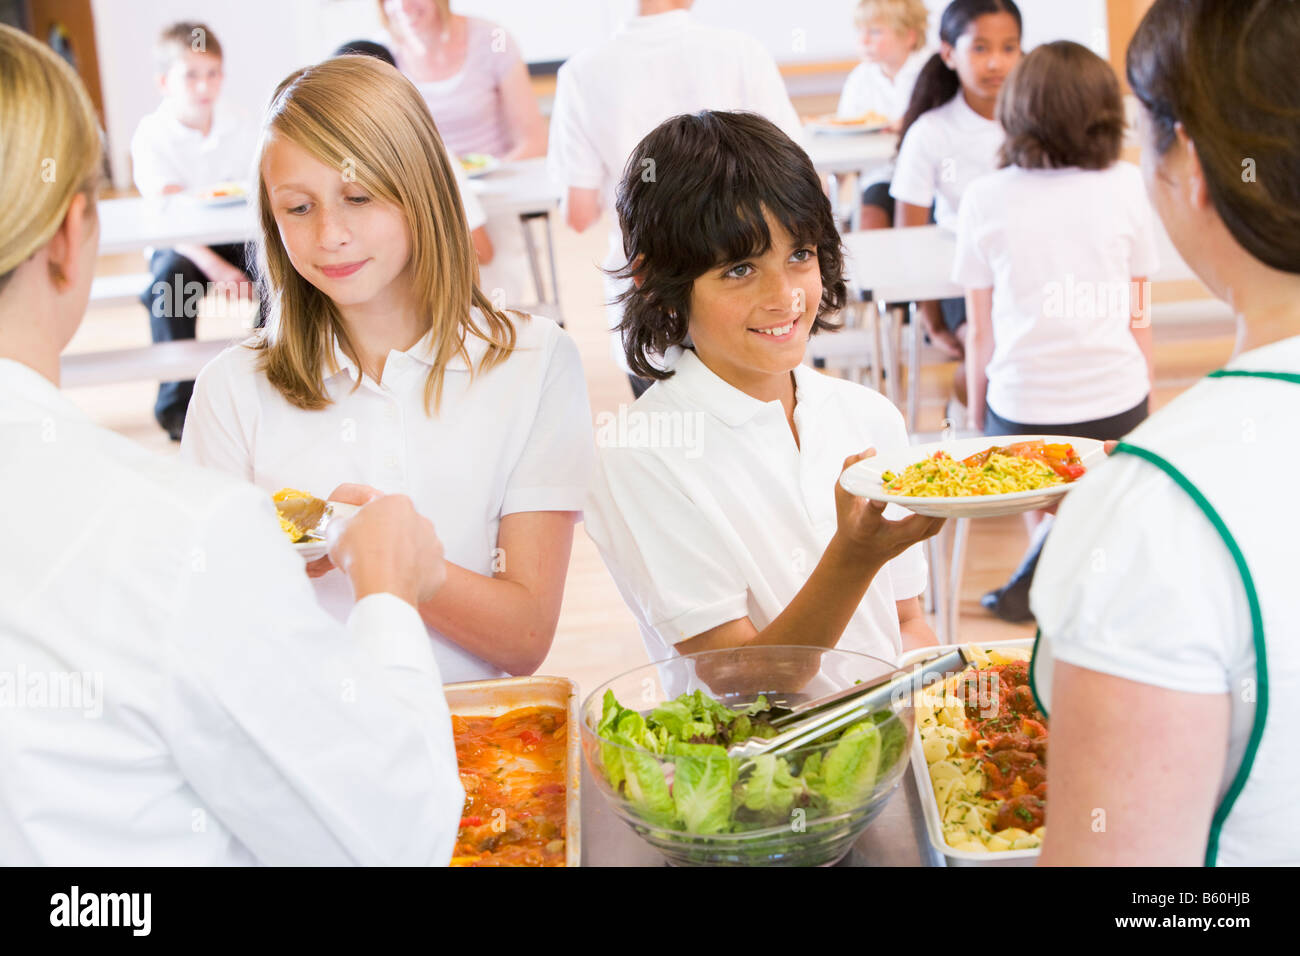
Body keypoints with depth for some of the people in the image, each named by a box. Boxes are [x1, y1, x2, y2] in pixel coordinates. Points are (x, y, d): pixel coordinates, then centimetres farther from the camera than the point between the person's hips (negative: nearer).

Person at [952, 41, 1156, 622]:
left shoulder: (985, 199, -2)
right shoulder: (1125, 186, -1)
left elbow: (980, 330, 3)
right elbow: (1138, 315, 6)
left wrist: (975, 413, 17)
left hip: (1022, 404, 0)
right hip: (1117, 400, 1)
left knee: (1041, 512, 19)